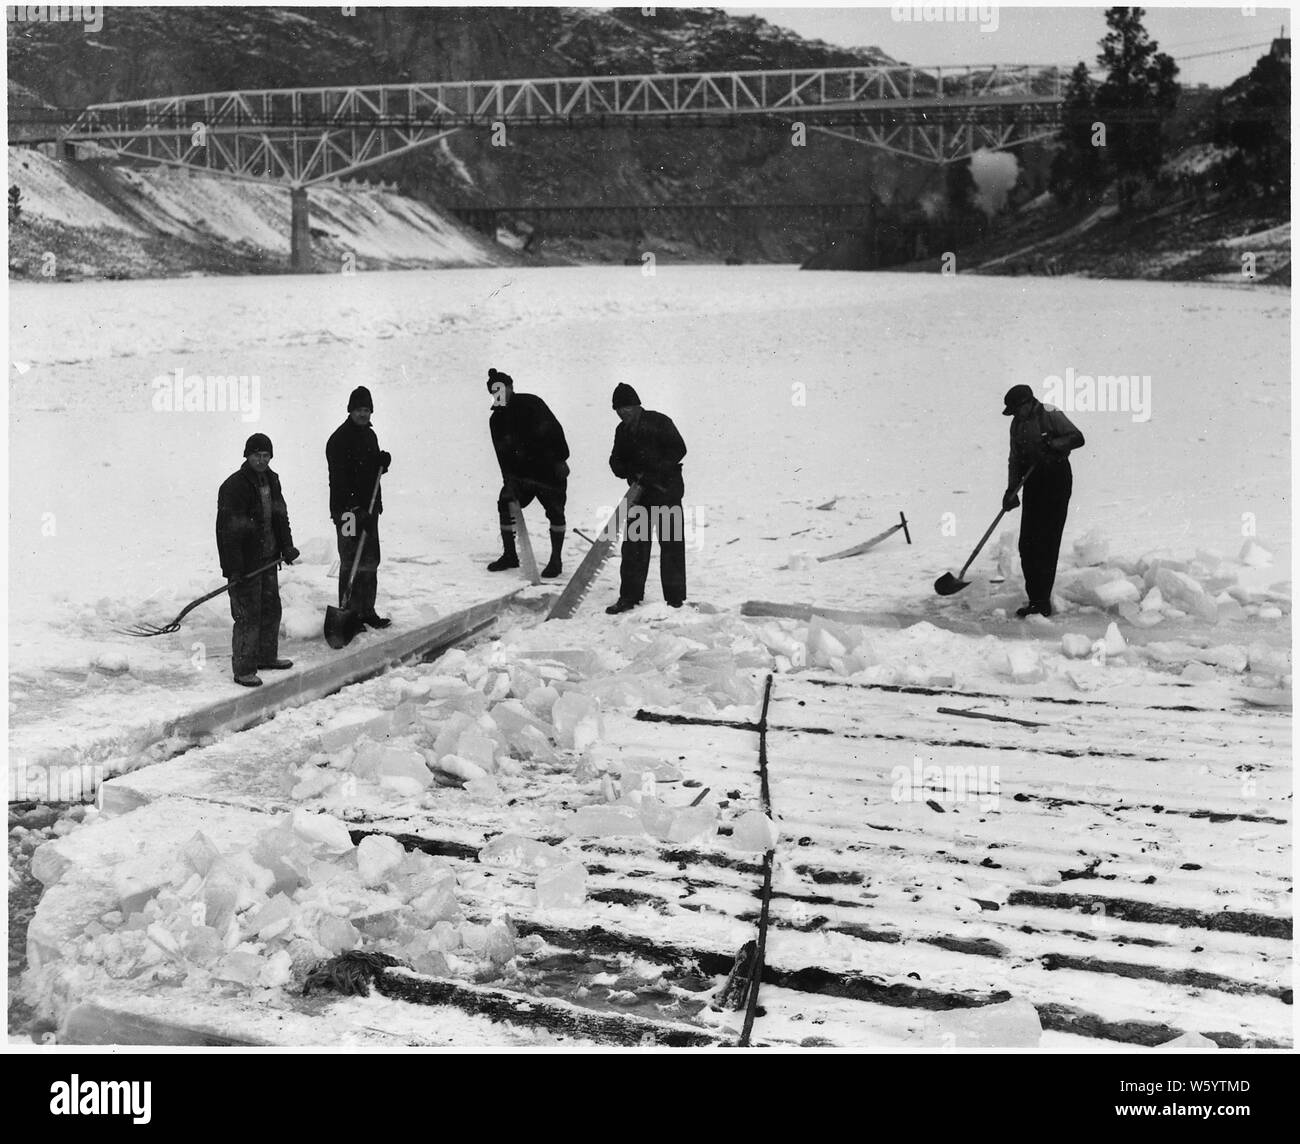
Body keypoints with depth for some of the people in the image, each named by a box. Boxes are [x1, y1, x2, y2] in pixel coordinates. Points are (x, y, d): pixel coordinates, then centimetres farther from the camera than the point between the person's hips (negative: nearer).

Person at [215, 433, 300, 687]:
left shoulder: (271, 480, 8)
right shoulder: (233, 486, -18)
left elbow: (280, 516, 19)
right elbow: (228, 530, -20)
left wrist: (286, 546, 9)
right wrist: (234, 568, -23)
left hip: (268, 559, 8)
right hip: (245, 564, -8)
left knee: (271, 609, 19)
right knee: (248, 616, -5)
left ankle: (266, 657, 35)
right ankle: (243, 670, 3)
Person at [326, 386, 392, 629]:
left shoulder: (369, 435, 14)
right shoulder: (339, 439, -12)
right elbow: (338, 479, -19)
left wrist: (383, 462, 0)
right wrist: (353, 509, -26)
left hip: (369, 509, 8)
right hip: (348, 509, -8)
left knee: (370, 562, 13)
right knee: (352, 563, -6)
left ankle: (367, 612, 23)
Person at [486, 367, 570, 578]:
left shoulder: (531, 404, -11)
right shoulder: (496, 419, 6)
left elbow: (555, 429, -13)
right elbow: (502, 454, 2)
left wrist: (561, 460, -17)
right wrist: (509, 481, -8)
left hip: (549, 468, -5)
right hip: (521, 471, 6)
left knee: (555, 511, -5)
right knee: (505, 505, -3)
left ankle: (556, 560, 4)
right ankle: (509, 555, 10)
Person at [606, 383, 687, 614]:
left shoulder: (659, 422, -9)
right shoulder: (622, 431, 9)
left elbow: (679, 449, -14)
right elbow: (617, 460, 12)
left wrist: (654, 473, -20)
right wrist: (630, 471, -11)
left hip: (667, 489, -5)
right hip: (640, 492, 5)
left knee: (671, 543, -2)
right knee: (633, 544, 4)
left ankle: (675, 597, 5)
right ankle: (629, 595, 10)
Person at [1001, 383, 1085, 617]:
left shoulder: (1050, 416, -9)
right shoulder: (1017, 424, 12)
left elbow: (1077, 438, -14)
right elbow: (1015, 459, 14)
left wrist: (1052, 444, -27)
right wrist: (1011, 489, 4)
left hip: (1056, 481, -7)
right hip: (1033, 484, 7)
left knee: (1046, 543, -9)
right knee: (1027, 544, 2)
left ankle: (1042, 601, -6)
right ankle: (1036, 599, 11)